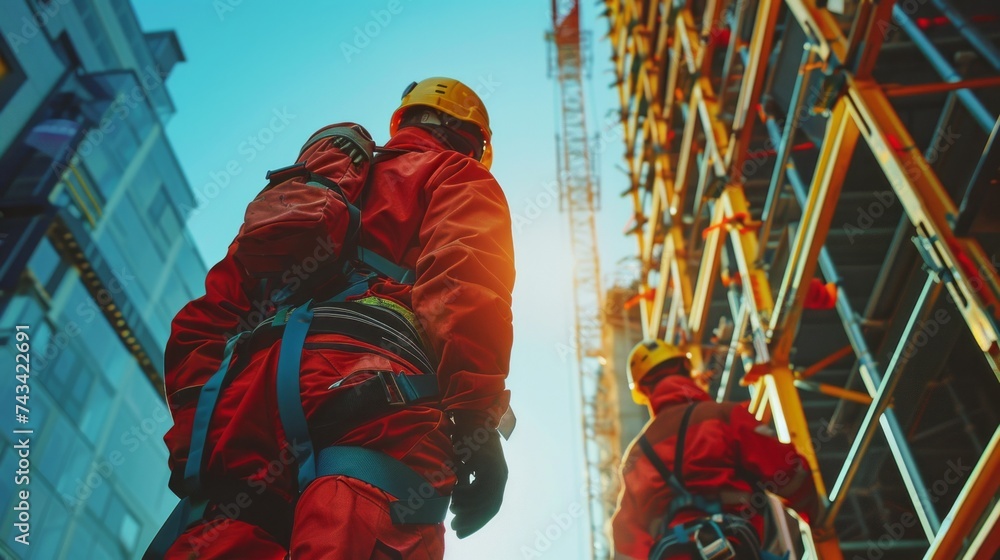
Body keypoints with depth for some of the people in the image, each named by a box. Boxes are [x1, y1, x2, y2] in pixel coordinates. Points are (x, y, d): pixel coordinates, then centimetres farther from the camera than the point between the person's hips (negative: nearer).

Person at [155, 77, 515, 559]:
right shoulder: (457, 176, 23)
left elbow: (203, 322, 30)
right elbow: (466, 280, -3)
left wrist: (192, 439, 22)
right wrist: (477, 423, -11)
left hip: (241, 405, 7)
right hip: (367, 389, -6)